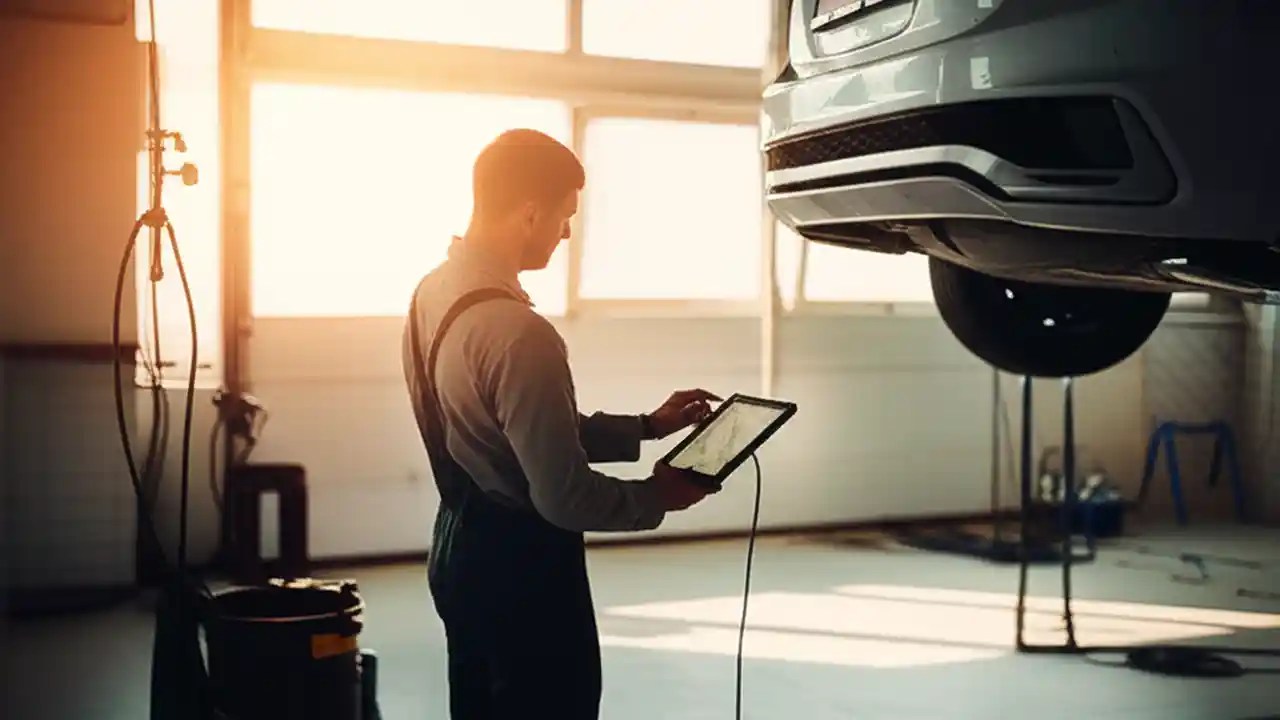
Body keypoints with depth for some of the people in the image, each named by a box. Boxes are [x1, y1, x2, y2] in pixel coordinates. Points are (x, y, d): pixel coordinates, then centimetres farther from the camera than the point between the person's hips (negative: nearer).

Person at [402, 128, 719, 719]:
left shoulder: (436, 291, 2)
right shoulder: (519, 333, -28)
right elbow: (565, 497, -25)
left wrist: (647, 427, 11)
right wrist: (658, 496, -7)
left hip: (461, 546, 9)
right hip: (519, 563, -9)